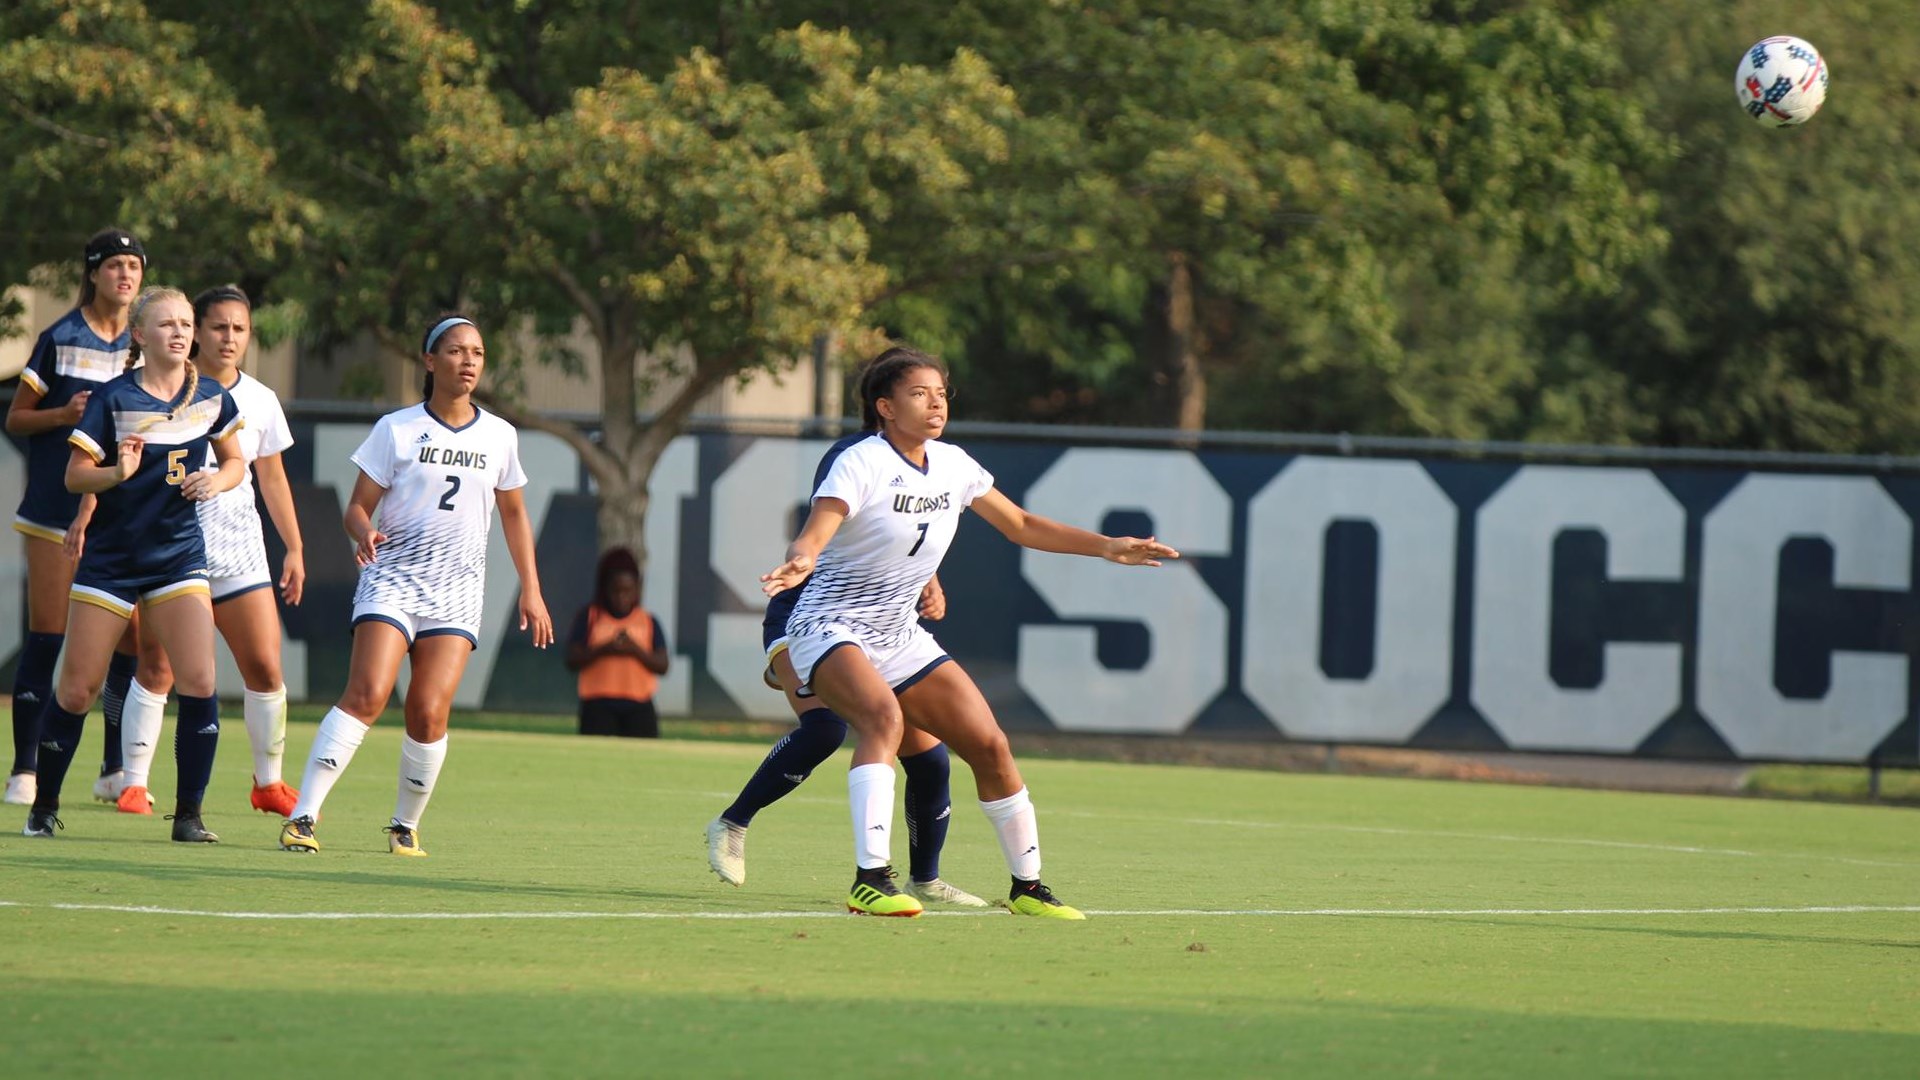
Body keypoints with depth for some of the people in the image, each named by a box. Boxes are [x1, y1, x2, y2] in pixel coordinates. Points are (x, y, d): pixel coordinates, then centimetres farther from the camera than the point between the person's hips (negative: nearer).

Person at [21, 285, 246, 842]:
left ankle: (188, 815, -3)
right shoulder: (113, 399, -8)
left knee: (199, 682, -13)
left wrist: (218, 480, -6)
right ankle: (44, 806, 18)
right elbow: (75, 475, -6)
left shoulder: (211, 398, 2)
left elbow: (235, 460, 17)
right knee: (77, 690, 0)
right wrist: (117, 473, -26)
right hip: (110, 560, -2)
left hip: (179, 559, 2)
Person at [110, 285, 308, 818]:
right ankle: (134, 784, -2)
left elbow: (272, 479, 18)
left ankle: (269, 783, 13)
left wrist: (294, 548, 15)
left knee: (265, 668, -2)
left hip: (238, 544, 4)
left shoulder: (260, 401, 8)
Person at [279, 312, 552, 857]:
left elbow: (513, 514, 22)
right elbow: (358, 506, 2)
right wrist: (364, 534, -20)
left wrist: (530, 587, 17)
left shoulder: (499, 436, 10)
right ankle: (302, 816, -20)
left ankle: (406, 826, 9)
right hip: (393, 576, -2)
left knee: (429, 713, -10)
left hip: (456, 592, 2)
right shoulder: (396, 429, 2)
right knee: (367, 695, -20)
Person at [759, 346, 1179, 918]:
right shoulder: (861, 463, -17)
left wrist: (1107, 546, 11)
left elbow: (1021, 525, 18)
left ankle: (1027, 886, 17)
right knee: (884, 716, -35)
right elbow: (815, 533, -33)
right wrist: (800, 562, -56)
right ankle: (870, 880, -40)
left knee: (989, 744, 0)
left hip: (900, 636, 7)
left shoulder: (952, 465, 4)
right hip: (831, 628, -7)